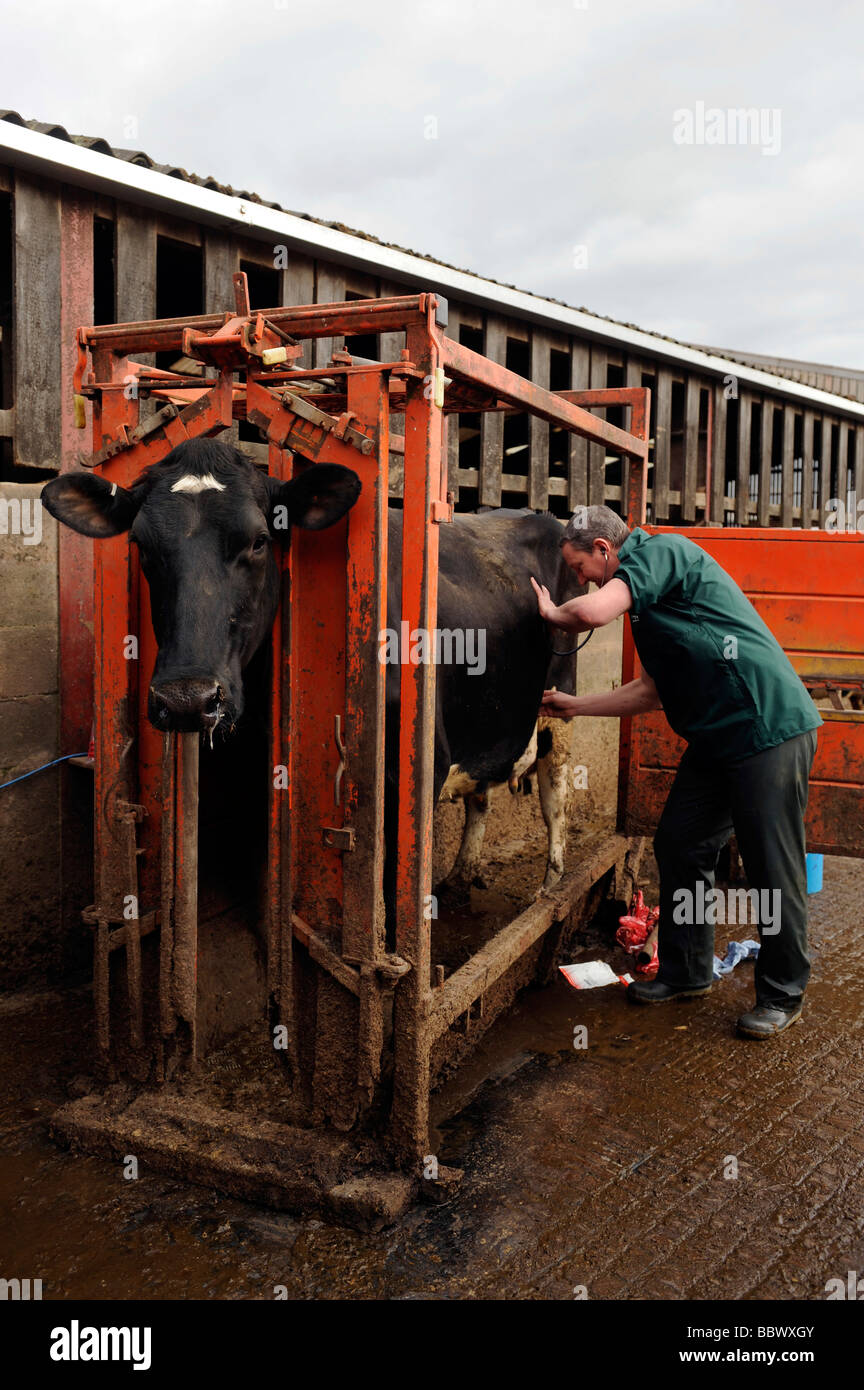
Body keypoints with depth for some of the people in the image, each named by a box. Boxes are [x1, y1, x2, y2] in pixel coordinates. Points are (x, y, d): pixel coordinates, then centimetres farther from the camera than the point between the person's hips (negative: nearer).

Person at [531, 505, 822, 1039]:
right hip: (716, 739, 10)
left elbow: (592, 612, -26)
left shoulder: (663, 551, -10)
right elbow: (652, 691, 22)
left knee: (773, 868, 1)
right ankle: (687, 970, 28)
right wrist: (574, 705, 25)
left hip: (771, 728, -10)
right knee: (679, 847, 12)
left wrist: (552, 611, -3)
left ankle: (783, 995, 17)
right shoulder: (648, 592, 19)